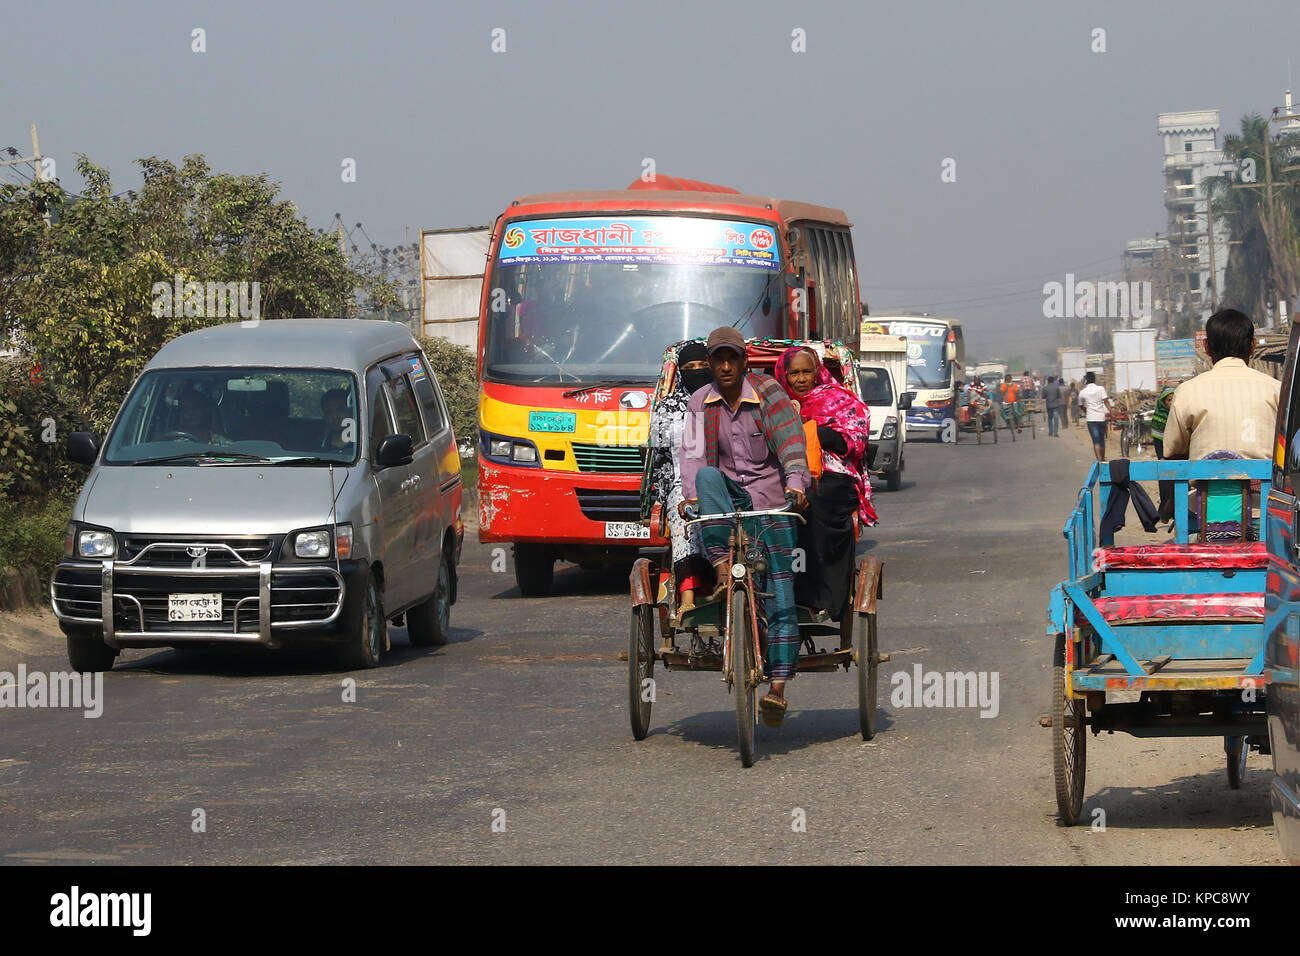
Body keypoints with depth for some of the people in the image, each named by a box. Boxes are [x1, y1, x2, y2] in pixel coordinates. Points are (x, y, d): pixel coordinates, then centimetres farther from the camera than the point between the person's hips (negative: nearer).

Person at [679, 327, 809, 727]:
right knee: (708, 477, -33)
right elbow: (694, 454, -5)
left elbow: (790, 440, -14)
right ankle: (723, 573, -33)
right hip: (727, 500, 2)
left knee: (780, 596, -13)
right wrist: (690, 495, -24)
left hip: (772, 499, -2)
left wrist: (795, 483, -30)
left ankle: (779, 689, -17)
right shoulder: (701, 404, 5)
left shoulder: (768, 391, -3)